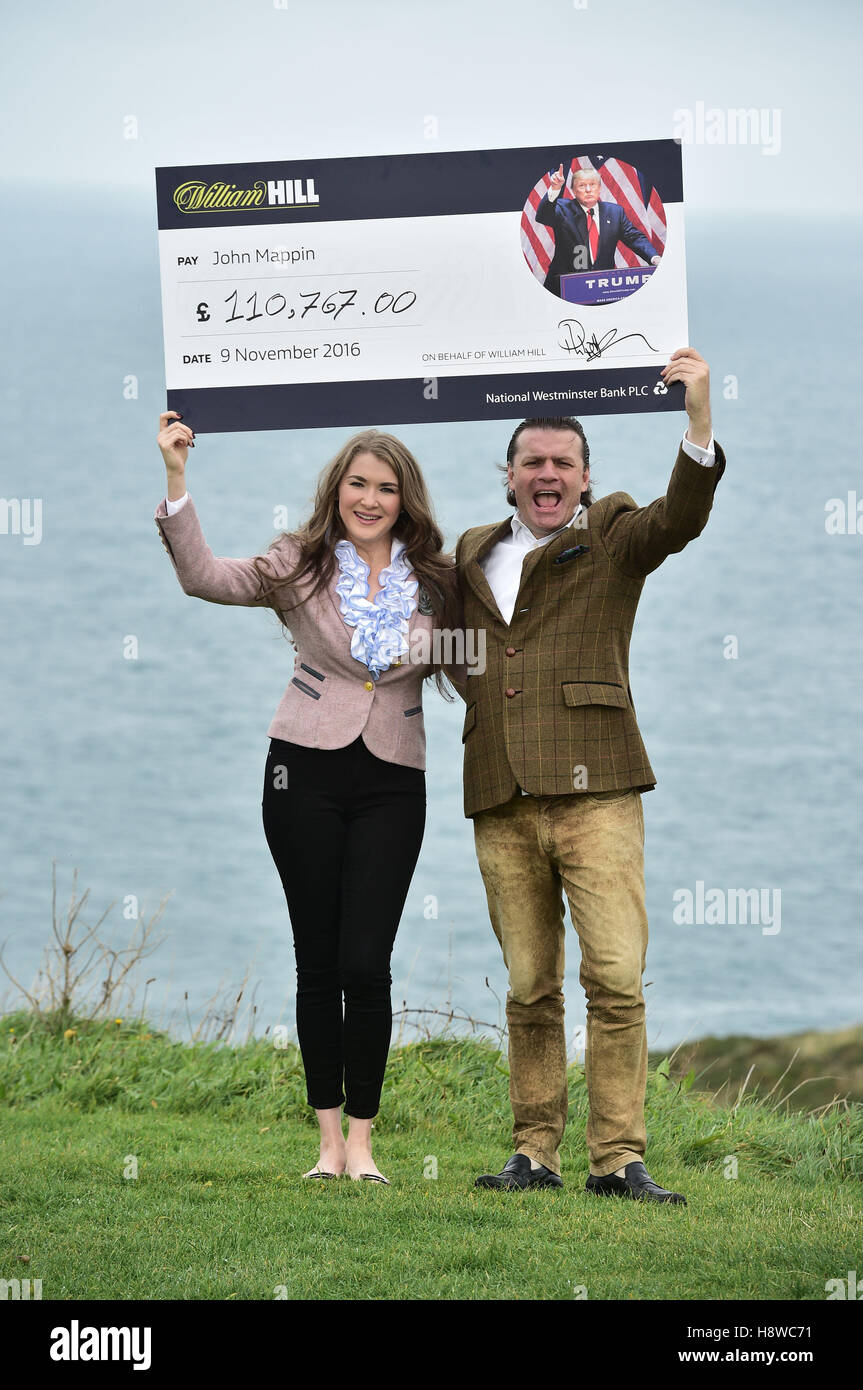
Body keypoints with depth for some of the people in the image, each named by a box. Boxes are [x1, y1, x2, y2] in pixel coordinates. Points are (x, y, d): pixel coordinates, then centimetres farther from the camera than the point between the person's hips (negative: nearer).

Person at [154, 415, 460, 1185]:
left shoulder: (436, 582, 6)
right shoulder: (301, 567, 1)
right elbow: (204, 575, -12)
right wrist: (177, 481, -20)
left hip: (393, 783, 0)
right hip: (308, 772, 0)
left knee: (367, 963, -7)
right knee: (318, 962, 4)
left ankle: (362, 1140, 3)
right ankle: (328, 1137, 12)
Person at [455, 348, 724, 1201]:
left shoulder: (612, 538, 8)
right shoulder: (472, 554, 20)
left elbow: (682, 518, -14)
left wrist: (698, 417, -27)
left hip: (593, 790, -4)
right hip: (500, 801, 4)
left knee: (617, 977, -12)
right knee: (529, 988, 5)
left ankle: (618, 1159, -10)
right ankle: (535, 1154, 11)